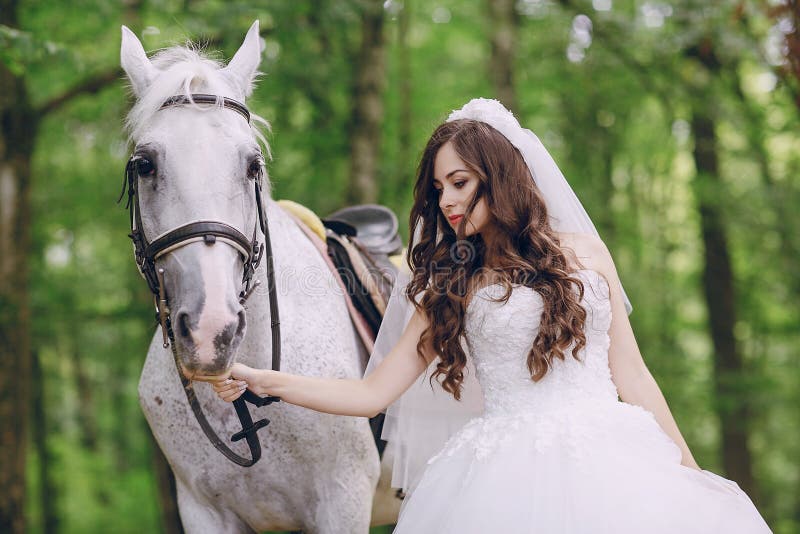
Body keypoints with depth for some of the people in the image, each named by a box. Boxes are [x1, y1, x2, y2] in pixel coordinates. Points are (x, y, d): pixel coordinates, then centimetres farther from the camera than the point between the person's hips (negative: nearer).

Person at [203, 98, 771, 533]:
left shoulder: (584, 252, 12)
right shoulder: (452, 290, 12)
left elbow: (631, 376, 13)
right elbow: (372, 393, 7)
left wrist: (690, 474, 10)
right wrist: (261, 381, -3)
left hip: (609, 453, 1)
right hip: (508, 472, -1)